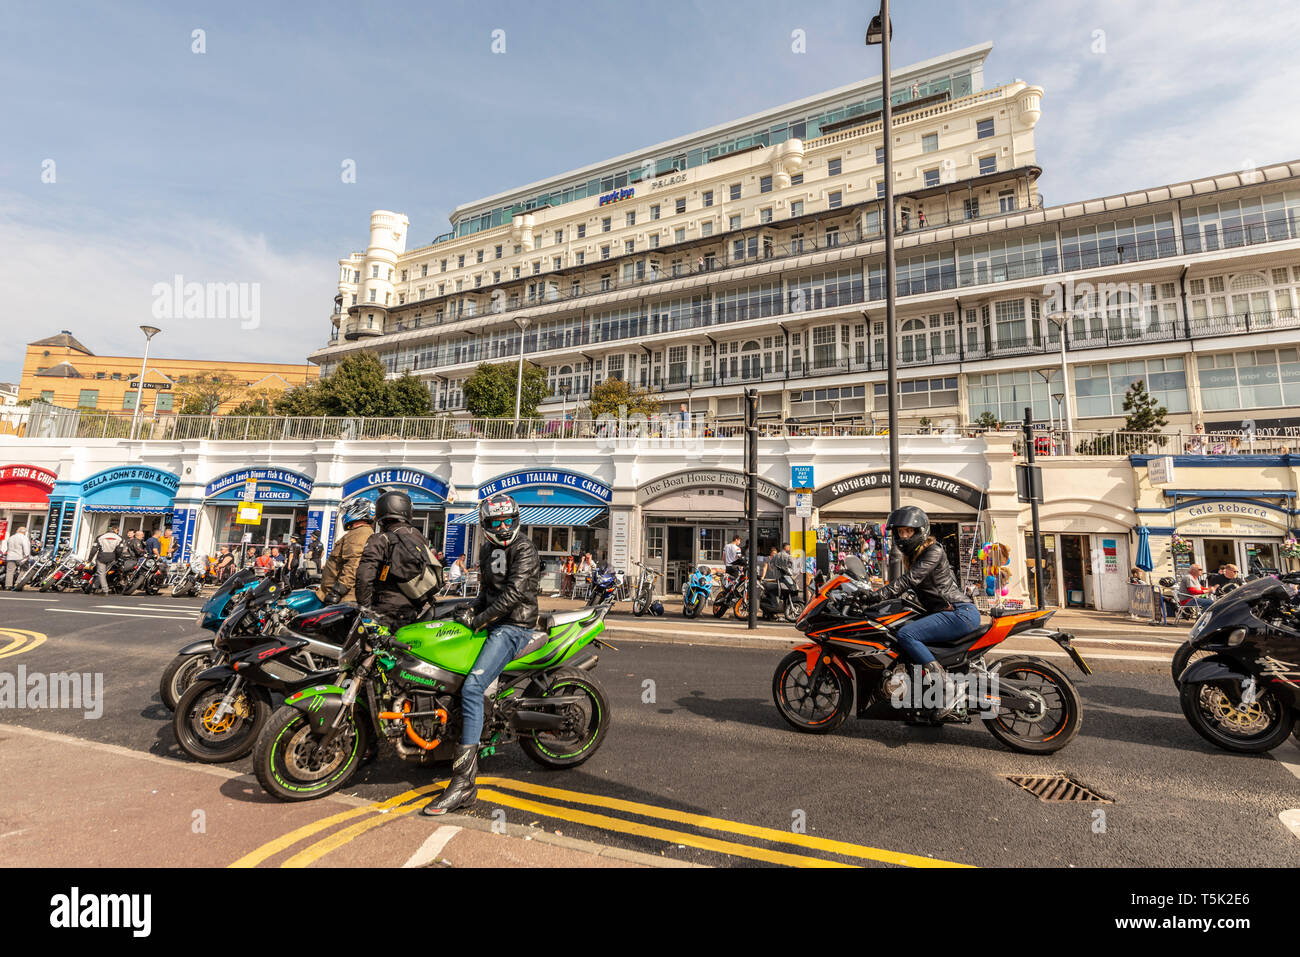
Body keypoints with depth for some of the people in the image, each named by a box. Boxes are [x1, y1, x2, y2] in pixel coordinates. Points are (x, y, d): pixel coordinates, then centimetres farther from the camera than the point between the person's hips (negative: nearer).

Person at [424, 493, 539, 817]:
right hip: (491, 623, 10)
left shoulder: (524, 548, -10)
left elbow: (514, 592, -20)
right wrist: (472, 608, 6)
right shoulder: (487, 549, 16)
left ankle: (464, 783, -20)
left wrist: (479, 619, -16)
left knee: (471, 687, -22)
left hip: (513, 626, -10)